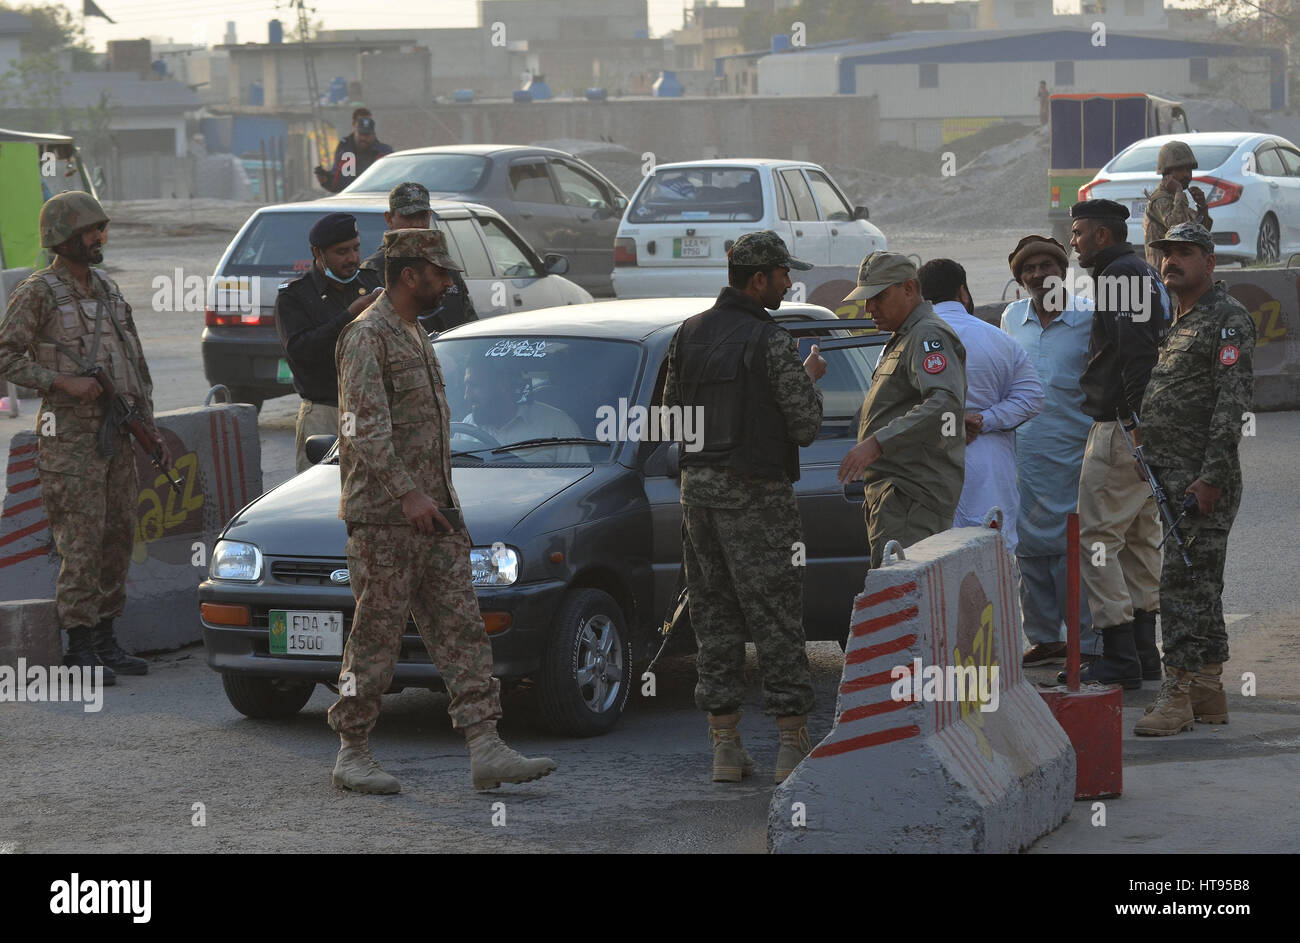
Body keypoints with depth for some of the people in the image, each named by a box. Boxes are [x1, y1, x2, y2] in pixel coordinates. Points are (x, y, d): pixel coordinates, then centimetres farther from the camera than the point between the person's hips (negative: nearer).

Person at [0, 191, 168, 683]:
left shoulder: (108, 290, 15)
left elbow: (135, 361, 19)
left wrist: (149, 425, 14)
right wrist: (63, 382, -19)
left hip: (116, 434, 7)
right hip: (70, 435, -7)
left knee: (118, 536, 8)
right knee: (82, 541, -9)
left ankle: (105, 640, 16)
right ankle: (80, 650, -4)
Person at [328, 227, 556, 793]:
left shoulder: (415, 336, 18)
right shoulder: (367, 337, -11)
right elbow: (366, 425, -21)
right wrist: (407, 493, -29)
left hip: (432, 510, 9)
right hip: (382, 517, -9)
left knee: (460, 629, 1)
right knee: (377, 636, -2)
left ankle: (486, 751, -3)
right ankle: (352, 755, 8)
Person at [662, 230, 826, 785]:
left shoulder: (688, 334, 7)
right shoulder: (771, 343, -13)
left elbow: (672, 415, 14)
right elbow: (805, 427, -10)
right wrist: (810, 380, 8)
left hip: (697, 486, 6)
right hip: (756, 491, -6)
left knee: (715, 615, 11)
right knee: (776, 617, 0)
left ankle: (725, 745, 11)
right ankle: (793, 747, 0)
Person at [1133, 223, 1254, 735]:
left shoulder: (1228, 319, -10)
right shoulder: (1176, 320, 19)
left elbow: (1234, 401, -17)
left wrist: (1210, 476, -22)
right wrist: (1148, 460, 17)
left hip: (1204, 477, -9)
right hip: (1170, 473, 9)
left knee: (1185, 581, -11)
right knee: (1198, 582, 11)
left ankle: (1178, 693, -10)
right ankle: (1208, 692, 16)